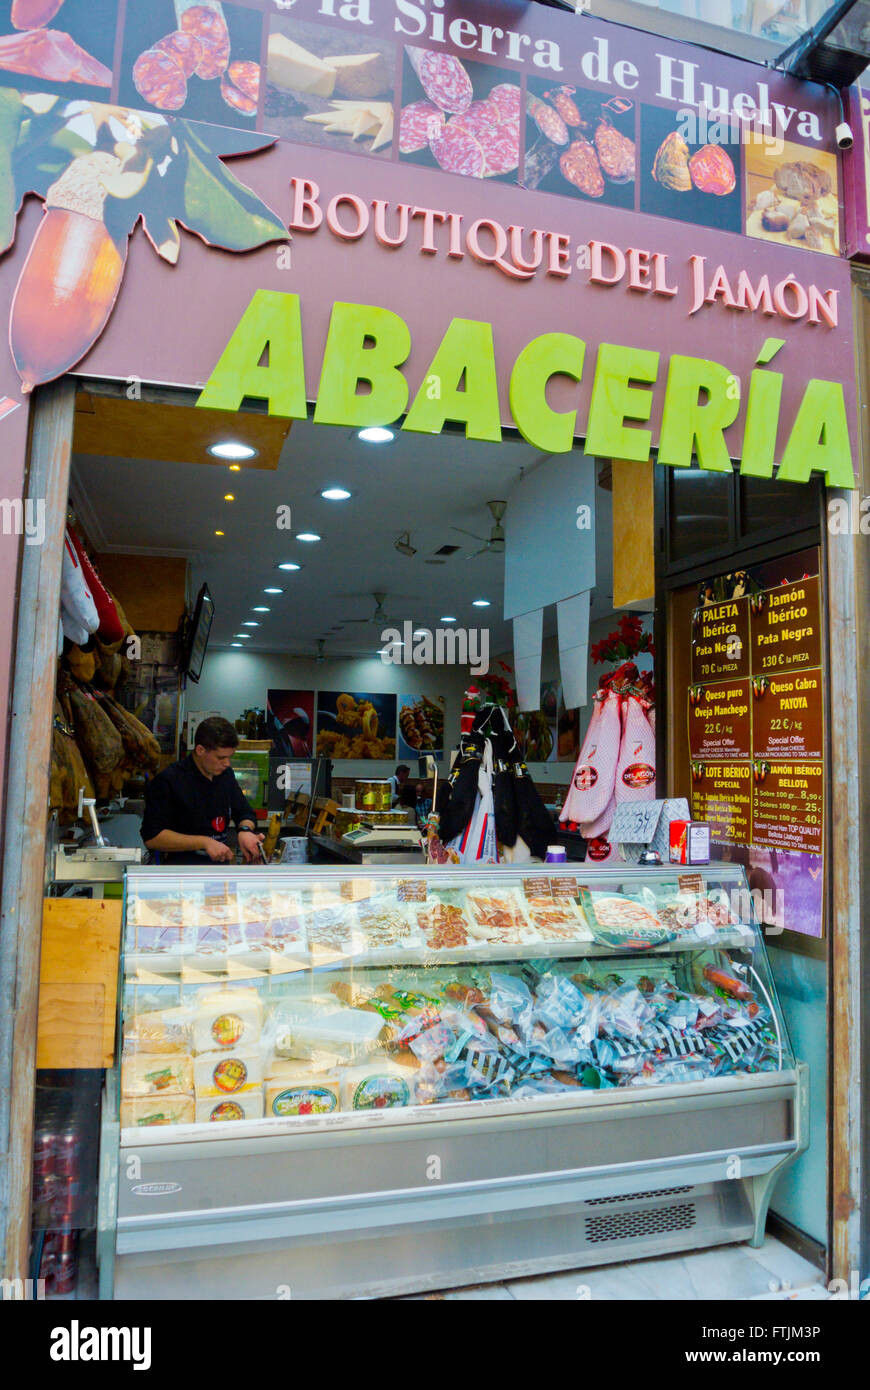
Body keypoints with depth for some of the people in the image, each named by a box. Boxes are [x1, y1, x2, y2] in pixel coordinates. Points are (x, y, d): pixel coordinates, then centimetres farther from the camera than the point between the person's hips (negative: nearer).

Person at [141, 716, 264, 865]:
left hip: (222, 863, 7)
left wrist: (245, 830, -5)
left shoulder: (226, 774, 11)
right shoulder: (168, 781, -10)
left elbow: (245, 812, 21)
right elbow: (151, 837, -14)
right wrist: (204, 842, -20)